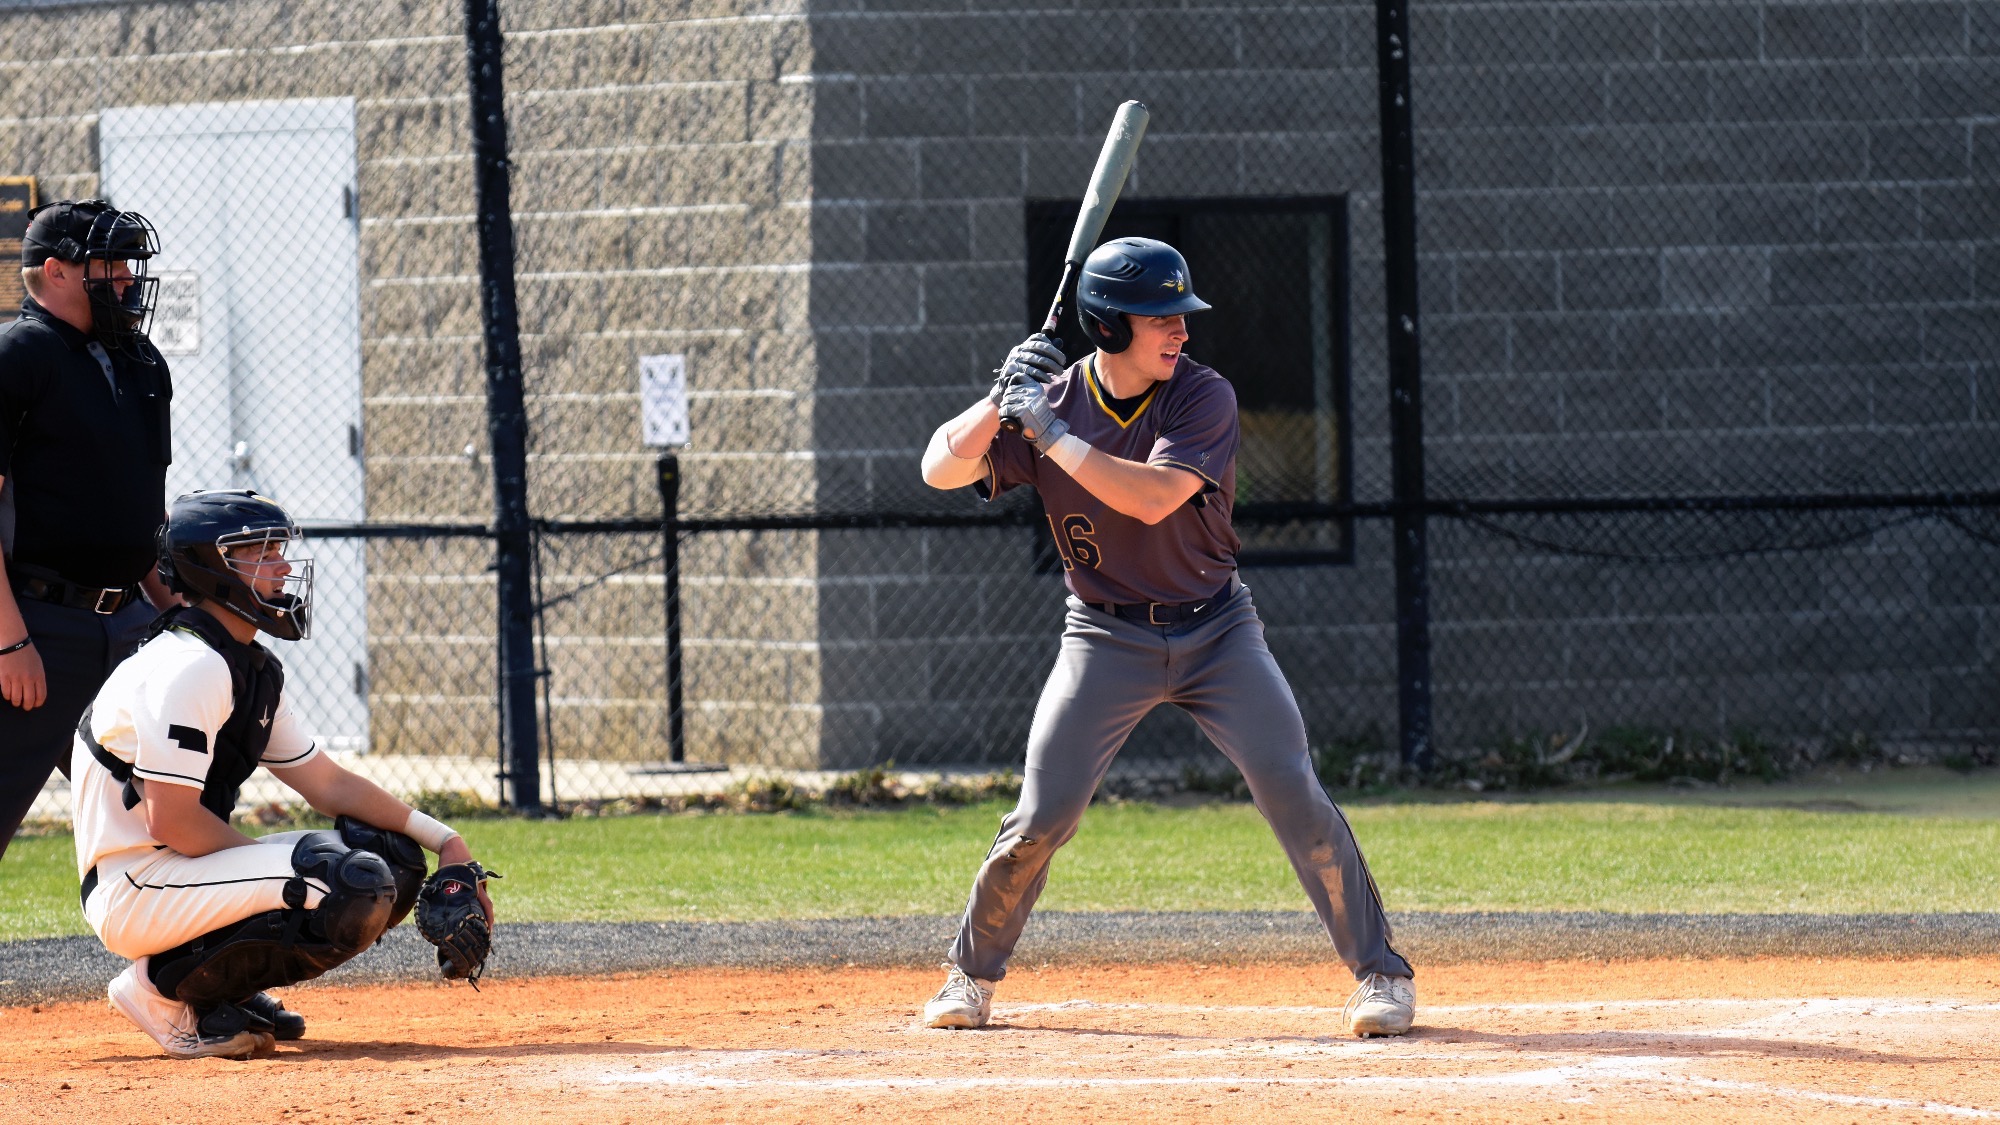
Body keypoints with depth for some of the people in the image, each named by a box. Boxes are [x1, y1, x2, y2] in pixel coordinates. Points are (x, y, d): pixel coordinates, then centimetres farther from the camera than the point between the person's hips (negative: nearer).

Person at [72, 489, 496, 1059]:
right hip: (133, 888, -10)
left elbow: (327, 782, 18)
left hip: (182, 871, 10)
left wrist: (442, 839, 8)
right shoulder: (190, 667, -17)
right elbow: (172, 822, -22)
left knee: (394, 855, 8)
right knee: (358, 884, -25)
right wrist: (273, 863, -10)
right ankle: (166, 987, -12)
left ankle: (224, 987, 7)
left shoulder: (253, 670, 15)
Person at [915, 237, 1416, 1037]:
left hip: (1215, 631, -1)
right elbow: (942, 469, -11)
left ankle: (1379, 971, -2)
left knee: (1293, 793, -12)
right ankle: (972, 971, 16)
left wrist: (1050, 432, -29)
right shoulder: (1051, 399, -6)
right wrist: (1001, 402, -25)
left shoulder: (1203, 398, -13)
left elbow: (1153, 497, -28)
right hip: (1107, 637, 1)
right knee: (1041, 817, -7)